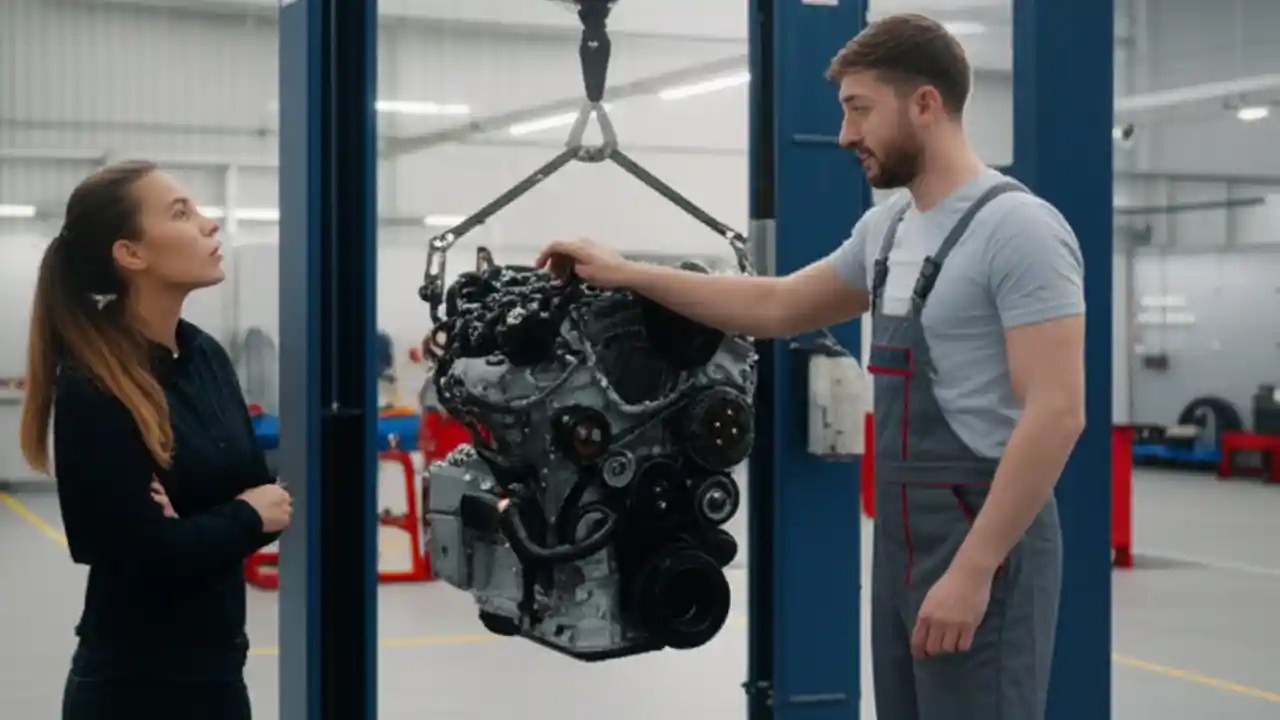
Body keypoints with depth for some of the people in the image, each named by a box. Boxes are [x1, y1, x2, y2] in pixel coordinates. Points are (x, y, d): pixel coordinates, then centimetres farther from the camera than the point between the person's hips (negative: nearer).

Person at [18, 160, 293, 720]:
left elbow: (263, 494, 7)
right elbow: (149, 551, -22)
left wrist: (202, 525, -13)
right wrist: (242, 517, -6)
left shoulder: (206, 355, 5)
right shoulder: (91, 389, -17)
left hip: (217, 667, 7)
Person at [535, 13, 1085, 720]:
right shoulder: (888, 226, 13)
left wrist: (973, 568, -24)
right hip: (902, 542, 10)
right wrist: (627, 274, 24)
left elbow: (1056, 414, -22)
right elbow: (778, 306, 27)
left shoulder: (1017, 228, -17)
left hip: (982, 546, -10)